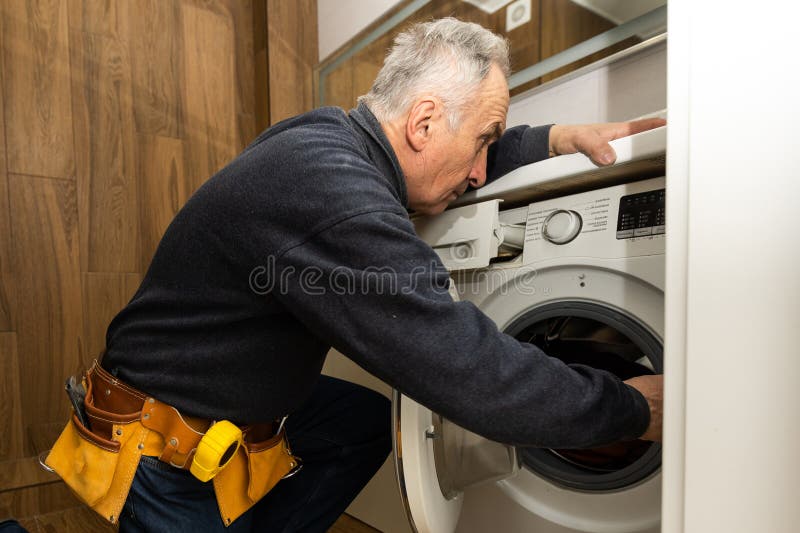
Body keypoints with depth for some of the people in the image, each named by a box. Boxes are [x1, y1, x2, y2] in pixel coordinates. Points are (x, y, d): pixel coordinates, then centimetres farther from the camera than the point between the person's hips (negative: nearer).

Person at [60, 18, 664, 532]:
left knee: (370, 421, 12)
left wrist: (560, 137, -1)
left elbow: (462, 165, 11)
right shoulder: (328, 188, -34)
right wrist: (633, 410, -20)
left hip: (235, 399, 8)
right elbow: (467, 371, -34)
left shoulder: (330, 138, -4)